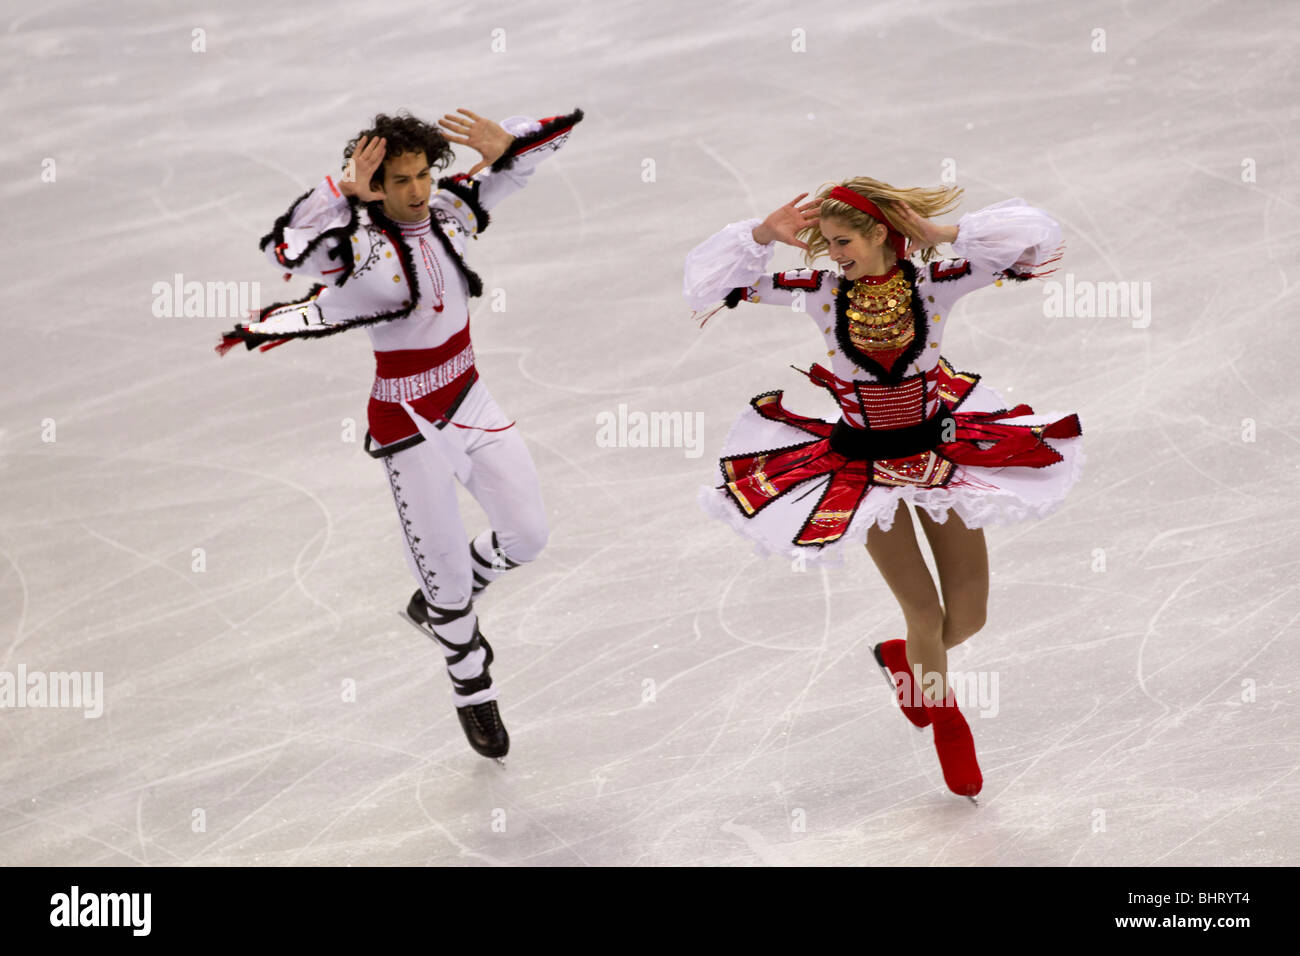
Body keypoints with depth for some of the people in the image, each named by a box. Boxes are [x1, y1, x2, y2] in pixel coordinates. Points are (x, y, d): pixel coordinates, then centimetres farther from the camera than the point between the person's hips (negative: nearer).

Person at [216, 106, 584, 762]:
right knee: (447, 571, 2)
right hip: (408, 424, -5)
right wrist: (344, 190, -45)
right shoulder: (361, 245, -20)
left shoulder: (450, 211, -5)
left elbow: (548, 140, -1)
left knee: (526, 535, 7)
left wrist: (502, 143, -21)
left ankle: (441, 607, 35)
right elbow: (287, 250, -41)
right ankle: (472, 690, 27)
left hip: (471, 406, 5)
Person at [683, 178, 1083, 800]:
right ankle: (947, 724, 31)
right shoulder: (820, 292, -11)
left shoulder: (936, 283, -13)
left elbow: (1033, 238, -19)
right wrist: (763, 235, -19)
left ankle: (904, 659, 42)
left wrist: (941, 235, -20)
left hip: (940, 452, 1)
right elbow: (714, 277, -7)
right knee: (925, 613, 2)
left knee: (968, 616, 7)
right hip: (862, 464, -1)